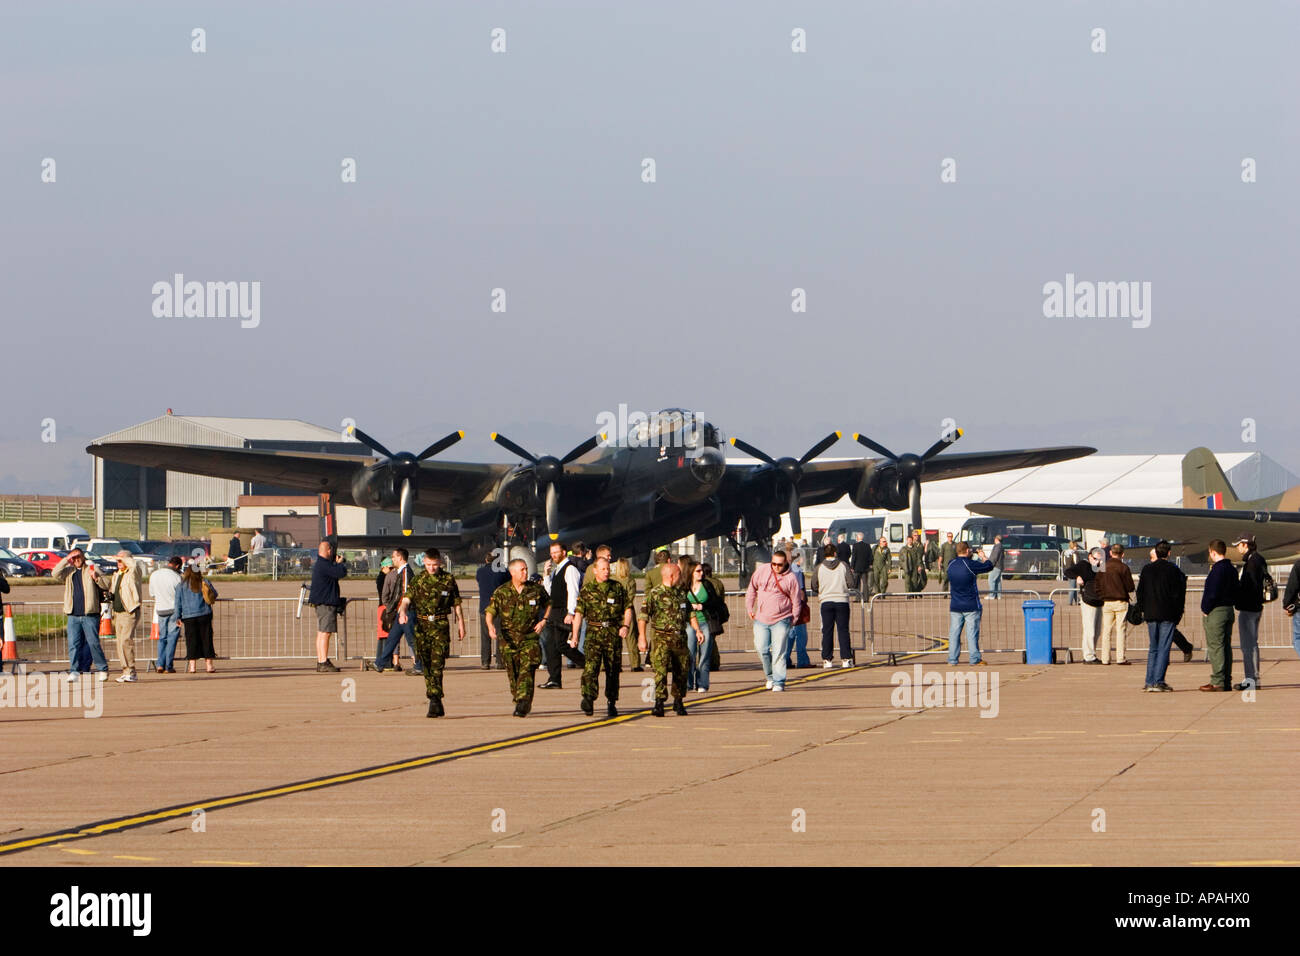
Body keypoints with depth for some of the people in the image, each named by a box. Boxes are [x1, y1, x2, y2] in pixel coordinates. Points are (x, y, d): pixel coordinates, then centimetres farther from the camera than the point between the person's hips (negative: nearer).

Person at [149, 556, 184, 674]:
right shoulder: (176, 577, -14)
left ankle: (160, 664, 2)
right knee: (172, 639, 2)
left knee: (162, 638, 14)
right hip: (174, 610, -4)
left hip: (160, 610, 4)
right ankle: (168, 667, 1)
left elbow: (152, 594, 10)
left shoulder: (154, 575, 1)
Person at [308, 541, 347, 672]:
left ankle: (321, 662, 15)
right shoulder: (324, 565, -17)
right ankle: (323, 663, -13)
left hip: (320, 602, 11)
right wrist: (340, 563, -2)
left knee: (321, 633, 12)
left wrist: (337, 563, 17)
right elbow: (342, 573, -21)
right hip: (326, 603, -11)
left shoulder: (318, 564, 16)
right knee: (324, 633, -11)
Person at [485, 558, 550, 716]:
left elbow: (548, 605, 18)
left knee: (526, 672, -16)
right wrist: (490, 626, -18)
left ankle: (522, 705, -22)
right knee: (513, 674, 7)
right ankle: (525, 704, 27)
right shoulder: (501, 592, -1)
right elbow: (490, 612, 1)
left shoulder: (536, 589, 1)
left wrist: (543, 621, 3)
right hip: (508, 640, 1)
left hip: (530, 638, -1)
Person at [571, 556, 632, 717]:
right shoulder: (586, 590, 6)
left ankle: (611, 702, 17)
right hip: (594, 632, -2)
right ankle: (588, 700, -27)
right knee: (591, 666, -18)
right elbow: (578, 613, 5)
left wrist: (626, 626, -3)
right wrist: (574, 635, -2)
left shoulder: (618, 588, 10)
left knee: (613, 670, 6)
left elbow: (628, 608, 14)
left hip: (614, 633, 2)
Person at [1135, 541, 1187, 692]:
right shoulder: (1174, 570, -6)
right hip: (1168, 615, -4)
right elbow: (1180, 594, -5)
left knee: (1153, 648, 12)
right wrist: (1178, 613, 3)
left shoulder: (1146, 570, 5)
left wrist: (1143, 611, 16)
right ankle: (1158, 681, -9)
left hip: (1151, 615, 4)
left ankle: (1149, 682, 8)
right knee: (1164, 648, -3)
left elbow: (1140, 592, 9)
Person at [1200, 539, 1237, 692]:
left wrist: (1206, 610, -10)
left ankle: (1217, 682, -8)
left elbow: (1212, 594, -20)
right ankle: (1226, 681, 13)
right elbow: (1234, 592, 17)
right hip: (1229, 610, 9)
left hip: (1215, 611, -9)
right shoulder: (1232, 569, 12)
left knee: (1215, 647, -6)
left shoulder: (1217, 570, -16)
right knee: (1226, 646, 11)